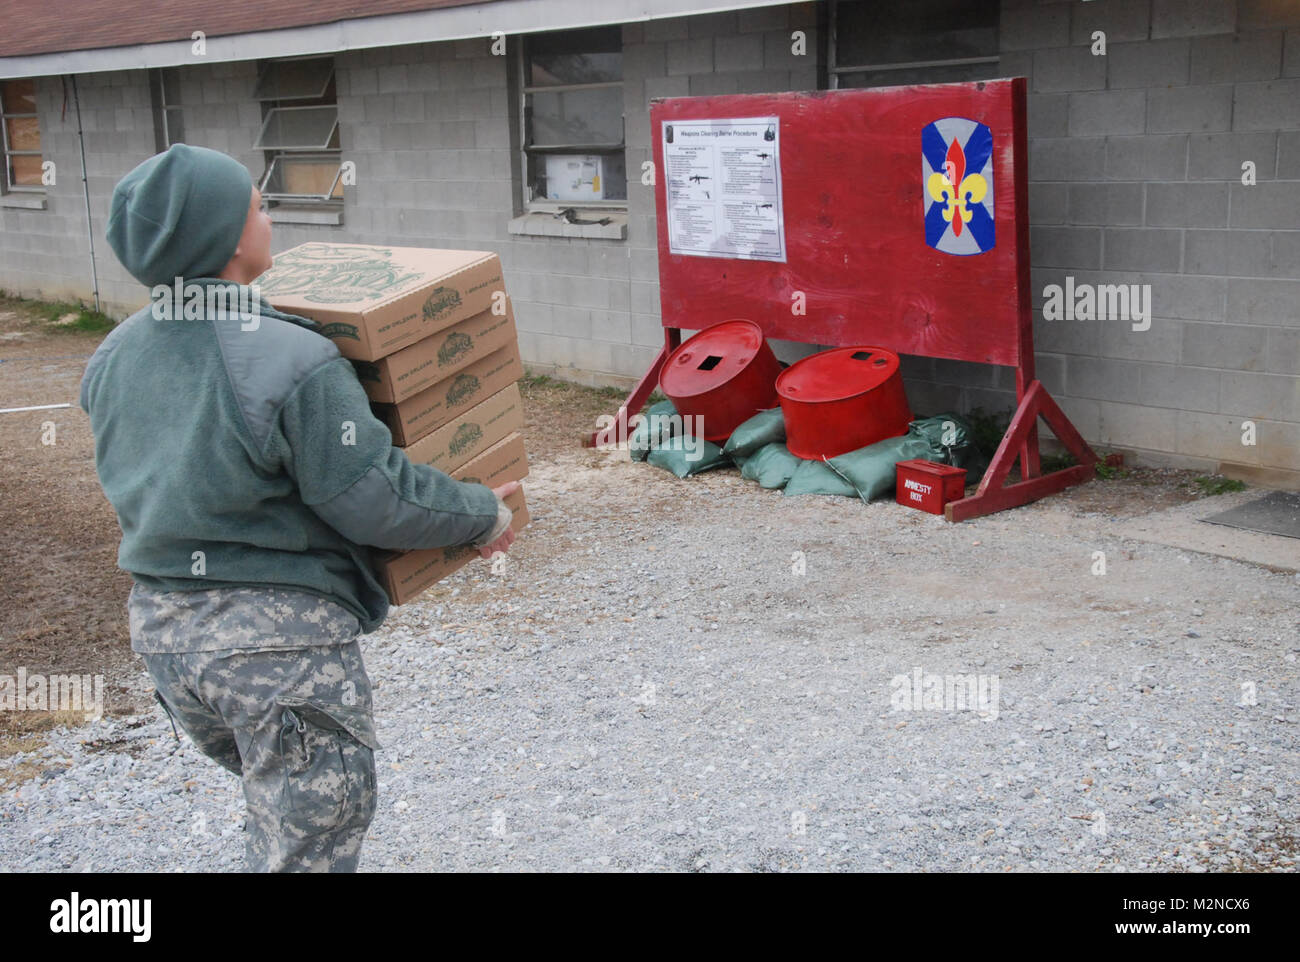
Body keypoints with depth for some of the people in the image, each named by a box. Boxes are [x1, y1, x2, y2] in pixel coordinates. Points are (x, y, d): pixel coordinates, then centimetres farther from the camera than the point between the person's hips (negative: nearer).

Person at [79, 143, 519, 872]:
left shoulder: (113, 359, 2)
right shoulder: (294, 362, -22)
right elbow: (375, 500, -18)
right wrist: (483, 514, -3)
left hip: (160, 625, 8)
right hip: (283, 636, -7)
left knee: (278, 804, 28)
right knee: (310, 846, 6)